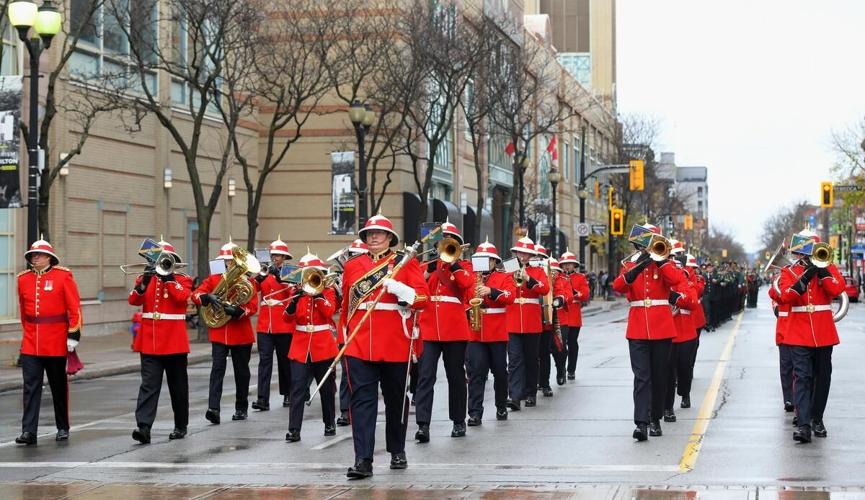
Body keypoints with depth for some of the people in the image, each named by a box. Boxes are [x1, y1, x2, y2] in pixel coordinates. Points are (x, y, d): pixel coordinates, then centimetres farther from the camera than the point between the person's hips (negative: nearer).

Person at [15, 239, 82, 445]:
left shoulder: (63, 276, -6)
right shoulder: (23, 279, 5)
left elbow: (74, 307, -7)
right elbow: (23, 310, 15)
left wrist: (73, 335, -11)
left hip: (56, 343, -2)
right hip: (30, 344, 2)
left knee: (59, 386, 10)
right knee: (31, 387, -6)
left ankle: (63, 428, 22)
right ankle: (28, 431, -9)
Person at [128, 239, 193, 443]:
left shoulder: (182, 280, 3)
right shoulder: (146, 278, 11)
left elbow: (182, 297, -18)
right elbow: (134, 300, -4)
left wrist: (168, 277, -17)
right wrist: (144, 281, -18)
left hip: (174, 342, -1)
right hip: (149, 341, 1)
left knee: (178, 386, 9)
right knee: (149, 385, -9)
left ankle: (181, 426, 20)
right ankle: (143, 426, -17)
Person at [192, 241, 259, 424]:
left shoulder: (248, 282, -2)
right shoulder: (213, 279, 4)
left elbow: (253, 307, -9)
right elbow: (196, 295, -5)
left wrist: (237, 311, -27)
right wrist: (208, 297, -25)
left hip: (241, 334, 0)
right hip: (219, 332, 0)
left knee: (241, 371, 10)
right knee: (217, 368, -12)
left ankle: (241, 408, 24)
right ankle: (213, 408, -20)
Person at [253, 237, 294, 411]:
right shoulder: (264, 273, 12)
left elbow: (293, 293, -12)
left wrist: (280, 278, -22)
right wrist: (258, 278, -16)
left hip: (284, 325, -2)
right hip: (265, 324, 2)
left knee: (285, 360, 8)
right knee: (265, 360, -7)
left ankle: (288, 395, 22)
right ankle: (263, 399, -13)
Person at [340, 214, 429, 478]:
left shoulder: (406, 263, 3)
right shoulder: (352, 266, 10)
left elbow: (423, 298, -6)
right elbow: (346, 305, 16)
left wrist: (396, 286, -20)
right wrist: (346, 335, 16)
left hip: (395, 344, -1)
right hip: (359, 343, 1)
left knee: (396, 399, 11)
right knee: (362, 399, -7)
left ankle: (397, 451, 28)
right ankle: (363, 460, -11)